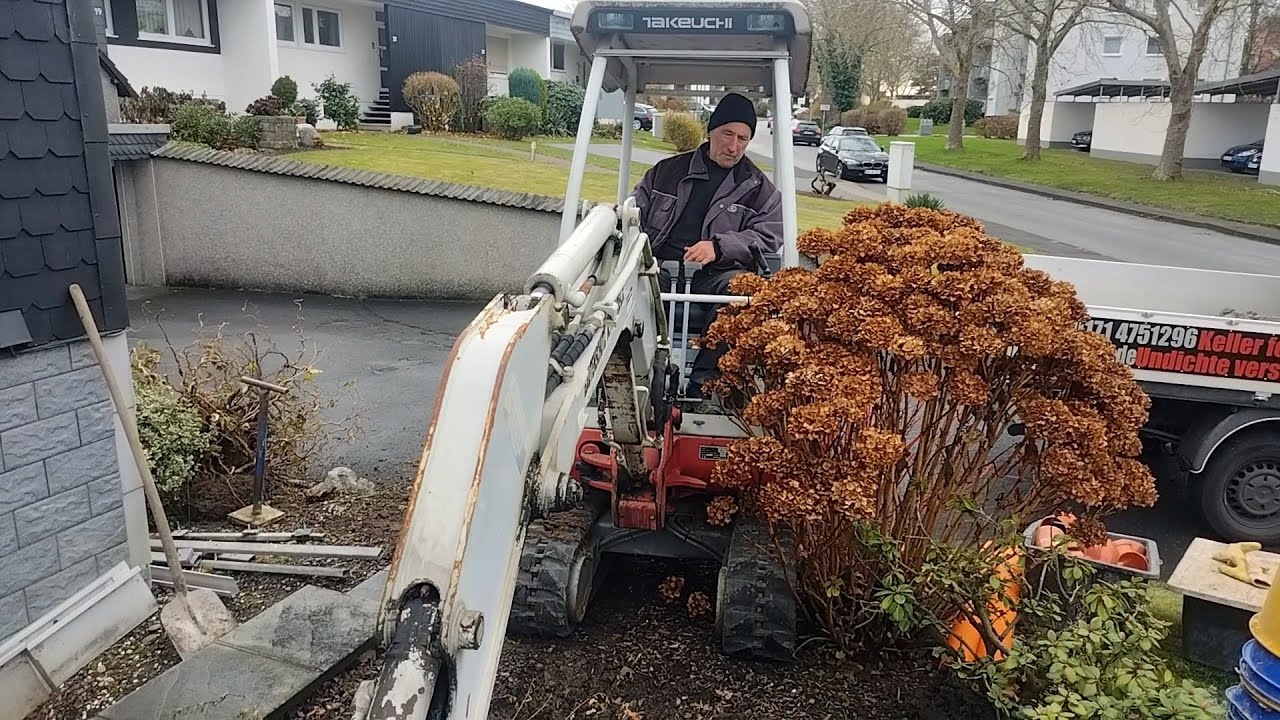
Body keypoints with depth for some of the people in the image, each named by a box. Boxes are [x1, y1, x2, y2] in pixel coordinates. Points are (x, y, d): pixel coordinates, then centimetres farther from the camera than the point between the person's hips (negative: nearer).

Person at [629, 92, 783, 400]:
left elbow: (768, 235, 2)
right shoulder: (667, 171, 20)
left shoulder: (758, 188, 13)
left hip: (714, 274, -1)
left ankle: (702, 382, -31)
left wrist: (719, 247, -14)